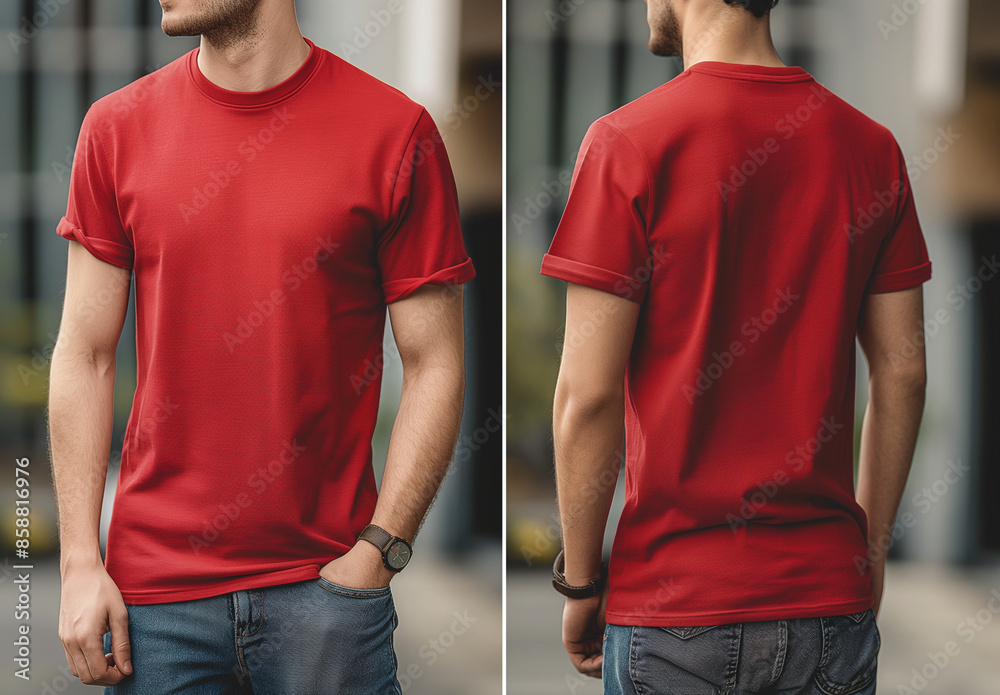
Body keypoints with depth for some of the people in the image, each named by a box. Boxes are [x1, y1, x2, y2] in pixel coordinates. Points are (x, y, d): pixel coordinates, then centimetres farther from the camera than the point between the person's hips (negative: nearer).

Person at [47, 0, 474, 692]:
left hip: (325, 583, -2)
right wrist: (81, 563, -1)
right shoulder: (117, 127, 4)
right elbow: (85, 357, 5)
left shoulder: (396, 133, -4)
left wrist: (377, 552, -10)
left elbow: (435, 365, -2)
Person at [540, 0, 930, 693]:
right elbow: (902, 374, 5)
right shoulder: (872, 147, 3)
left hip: (673, 607, -4)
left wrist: (580, 582, -1)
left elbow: (587, 395, -12)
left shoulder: (628, 142, -10)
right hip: (830, 594, 4)